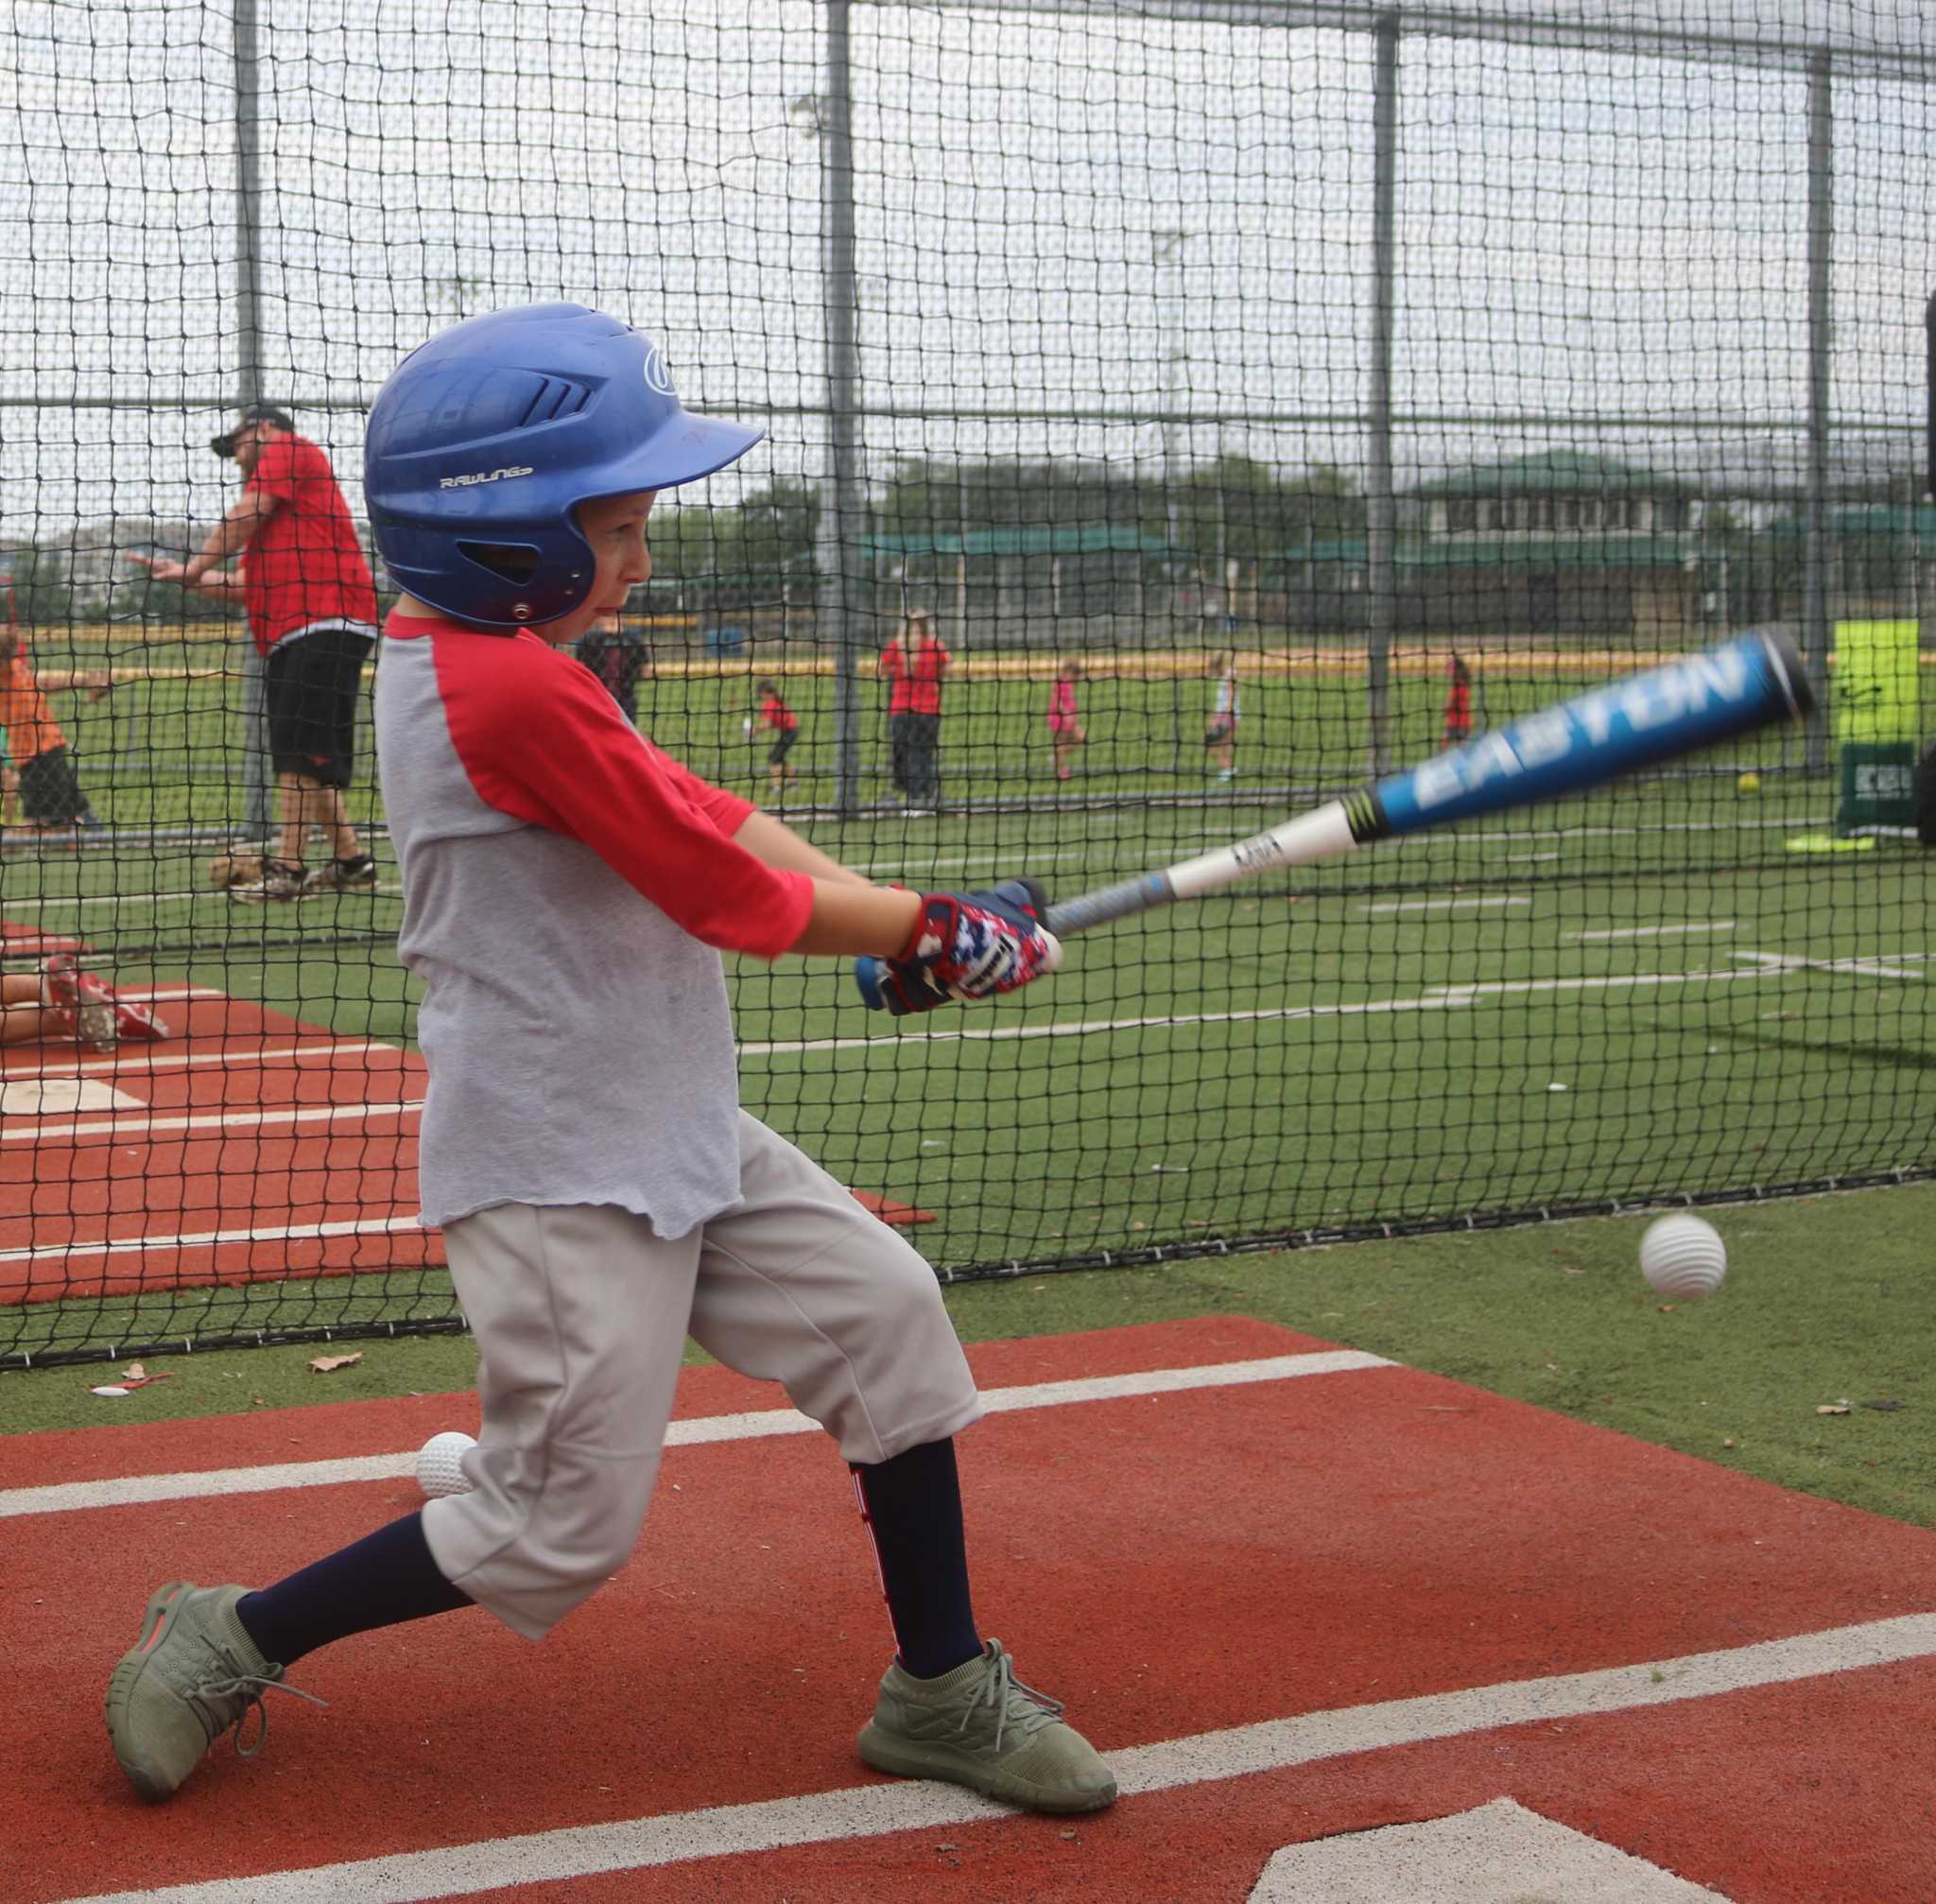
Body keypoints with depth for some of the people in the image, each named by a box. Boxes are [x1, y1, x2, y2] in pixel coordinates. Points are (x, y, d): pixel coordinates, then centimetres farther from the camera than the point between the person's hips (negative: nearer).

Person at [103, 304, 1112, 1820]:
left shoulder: (454, 659, 8)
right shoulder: (522, 691, -23)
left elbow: (710, 820, 8)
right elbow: (731, 896, -19)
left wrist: (903, 918, -2)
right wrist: (934, 931, -5)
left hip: (672, 1138, 10)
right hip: (561, 1179, -10)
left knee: (886, 1316, 9)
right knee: (559, 1526, -1)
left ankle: (942, 1691, 19)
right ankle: (232, 1641, 17)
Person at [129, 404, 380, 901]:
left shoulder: (289, 449, 5)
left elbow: (243, 518, -2)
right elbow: (254, 588, 23)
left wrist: (196, 566, 11)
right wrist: (185, 577, 20)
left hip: (326, 622, -10)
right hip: (289, 635, 10)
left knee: (301, 750, -14)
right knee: (301, 756, 10)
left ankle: (287, 865, -18)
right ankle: (350, 859, 16)